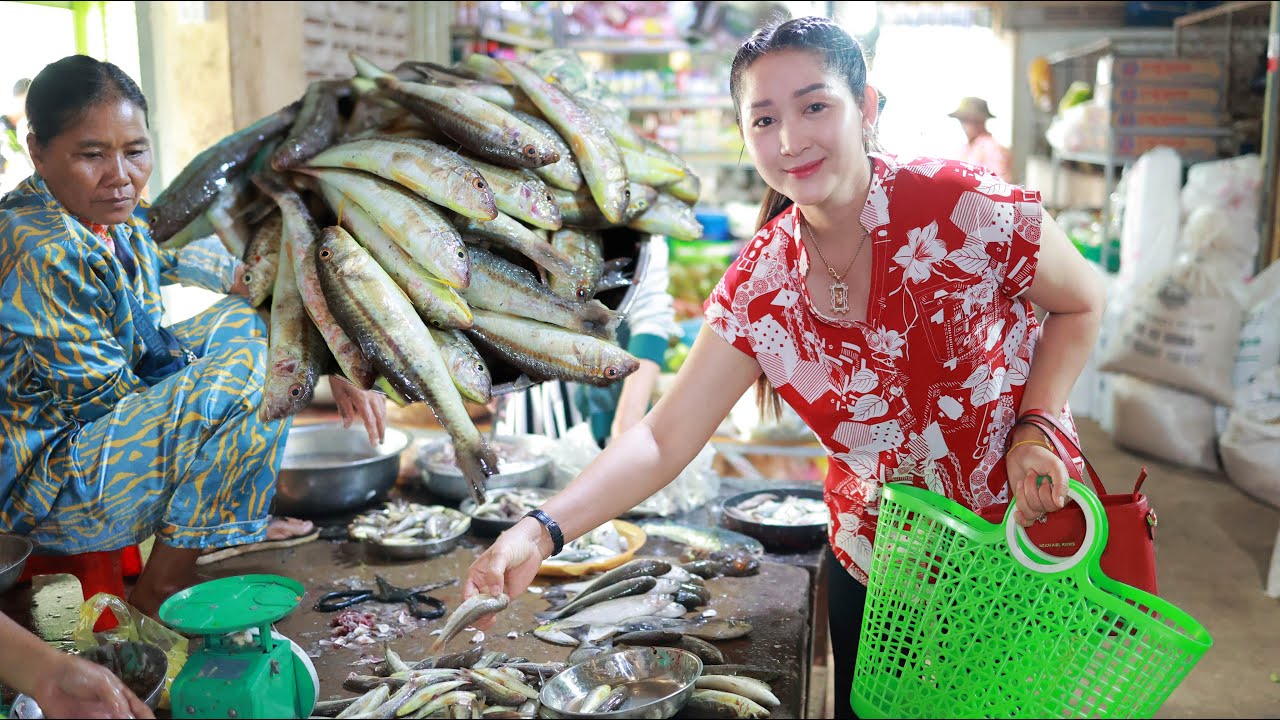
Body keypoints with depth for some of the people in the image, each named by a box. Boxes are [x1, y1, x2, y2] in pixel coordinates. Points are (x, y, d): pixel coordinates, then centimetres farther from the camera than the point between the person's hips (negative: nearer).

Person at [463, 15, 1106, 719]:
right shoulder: (758, 285, -13)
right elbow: (663, 440, -15)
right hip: (873, 558, 2)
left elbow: (1080, 303, -2)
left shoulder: (970, 210, -22)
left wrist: (1037, 425, -18)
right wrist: (541, 531, -28)